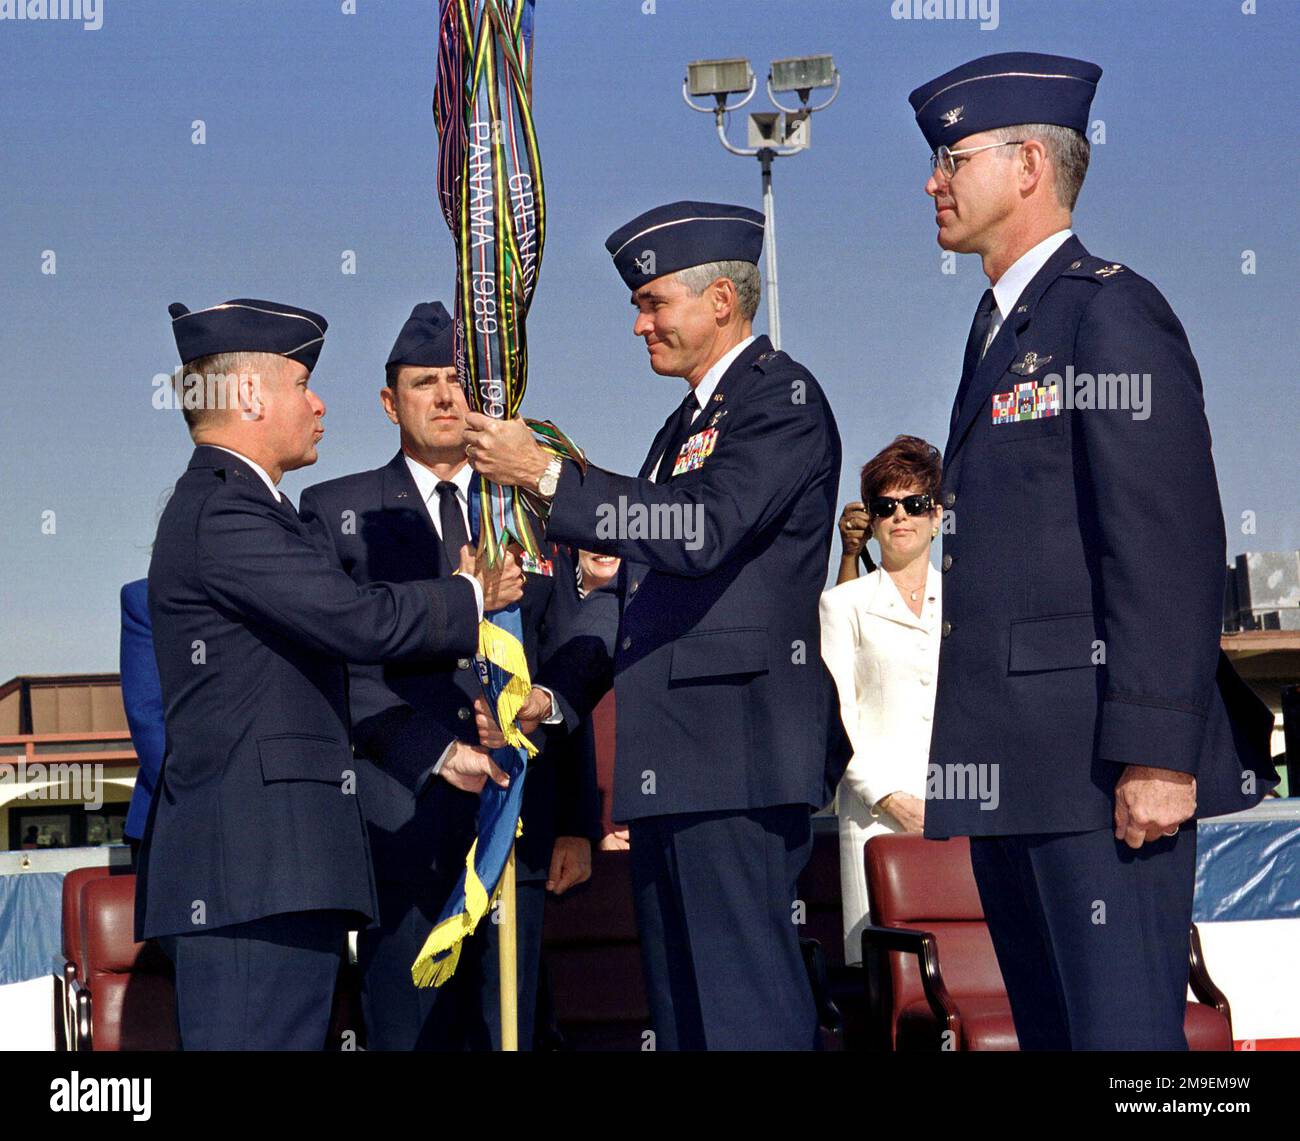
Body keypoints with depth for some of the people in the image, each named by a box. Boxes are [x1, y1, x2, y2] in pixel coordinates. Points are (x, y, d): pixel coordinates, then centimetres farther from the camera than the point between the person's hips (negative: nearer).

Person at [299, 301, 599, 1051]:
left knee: (509, 1033, 3)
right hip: (402, 821, -3)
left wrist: (580, 822, 9)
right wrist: (430, 753, -13)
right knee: (411, 1036, -3)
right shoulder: (336, 512, 9)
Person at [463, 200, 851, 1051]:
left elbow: (702, 531, -21)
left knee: (743, 1006, -11)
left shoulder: (782, 397, -6)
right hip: (671, 760, 10)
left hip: (735, 752, -10)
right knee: (679, 1006, 10)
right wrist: (561, 693, 14)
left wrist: (547, 476, -19)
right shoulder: (686, 424, 24)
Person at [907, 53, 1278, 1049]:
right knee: (1050, 1031, 12)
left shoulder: (1110, 312, -7)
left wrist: (1155, 754, -22)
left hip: (1102, 770, -10)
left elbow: (1172, 547, -16)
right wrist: (968, 759, 14)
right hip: (1013, 774, 10)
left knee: (1124, 1031, -9)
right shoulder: (1001, 330, 21)